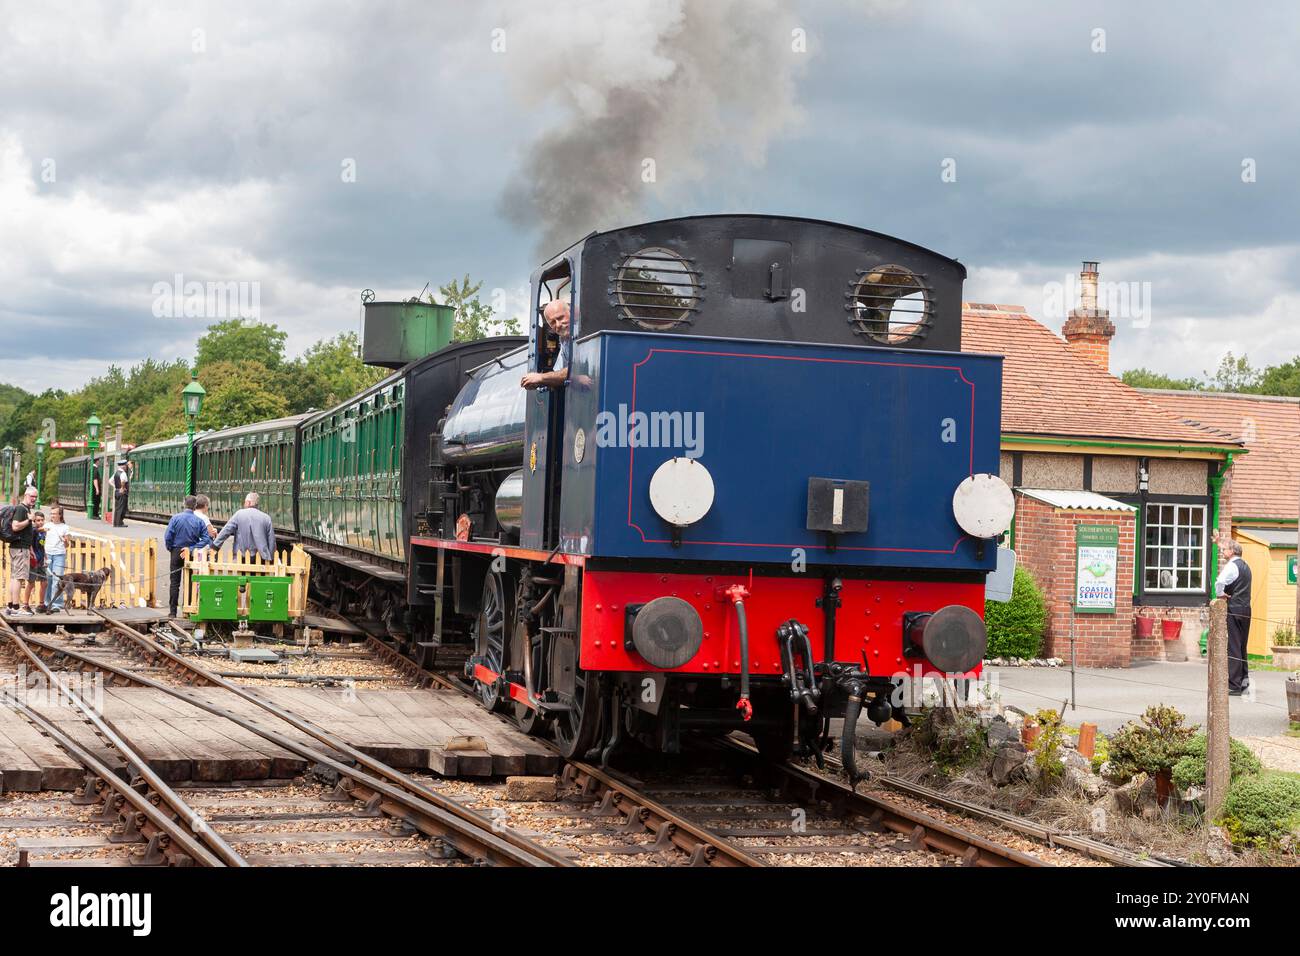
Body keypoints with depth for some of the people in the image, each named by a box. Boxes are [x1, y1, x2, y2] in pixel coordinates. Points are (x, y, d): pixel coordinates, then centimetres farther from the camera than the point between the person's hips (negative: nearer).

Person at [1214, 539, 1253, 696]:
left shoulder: (1232, 566, -12)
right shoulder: (1245, 566, 17)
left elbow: (1220, 582, -29)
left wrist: (1220, 594, -12)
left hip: (1233, 609, -9)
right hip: (1246, 609, 9)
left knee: (1233, 648, -7)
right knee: (1241, 647, 16)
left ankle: (1234, 686, -8)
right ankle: (1244, 681, 19)